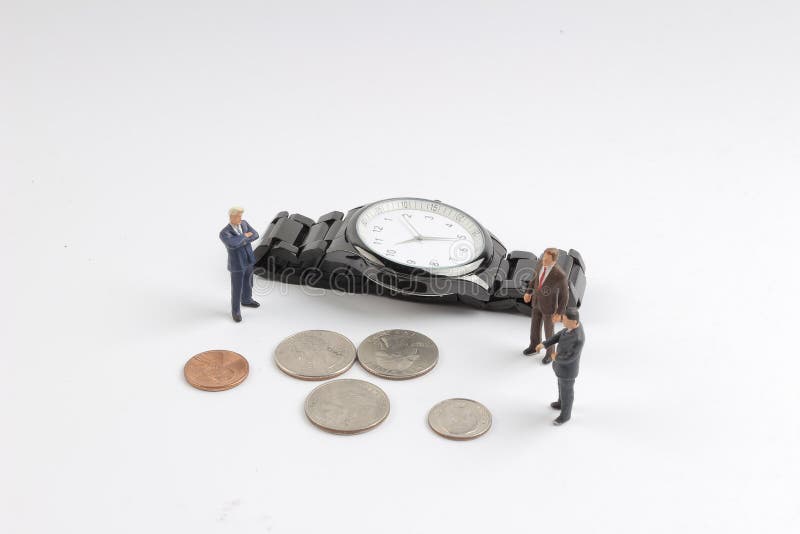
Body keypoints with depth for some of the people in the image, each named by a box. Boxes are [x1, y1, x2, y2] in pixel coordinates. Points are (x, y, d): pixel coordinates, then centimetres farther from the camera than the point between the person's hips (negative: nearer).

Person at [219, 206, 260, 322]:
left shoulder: (243, 223, -6)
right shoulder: (224, 233, -25)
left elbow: (255, 235, -12)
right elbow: (232, 244, -43)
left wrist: (242, 241, -26)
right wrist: (244, 236, -29)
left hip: (248, 260, 6)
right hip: (237, 264, -6)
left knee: (248, 283, 26)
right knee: (237, 289, 7)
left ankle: (246, 300, 52)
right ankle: (236, 311, 28)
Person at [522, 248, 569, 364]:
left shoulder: (560, 275, -38)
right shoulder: (542, 263, -19)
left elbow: (564, 294, -21)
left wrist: (559, 313, -17)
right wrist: (528, 292, -1)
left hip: (548, 306, -6)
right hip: (537, 302, 6)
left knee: (548, 331, 17)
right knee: (535, 325, 26)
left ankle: (550, 353, 44)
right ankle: (534, 346, 52)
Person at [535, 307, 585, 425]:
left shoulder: (578, 339, -45)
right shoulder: (575, 323, -16)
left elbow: (569, 358, -33)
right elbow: (559, 335, 0)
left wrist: (556, 358, -13)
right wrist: (544, 344, -4)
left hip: (567, 368, -8)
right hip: (562, 361, 8)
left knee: (566, 391, 19)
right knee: (562, 384, 34)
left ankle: (565, 414, 46)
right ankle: (562, 403, 62)